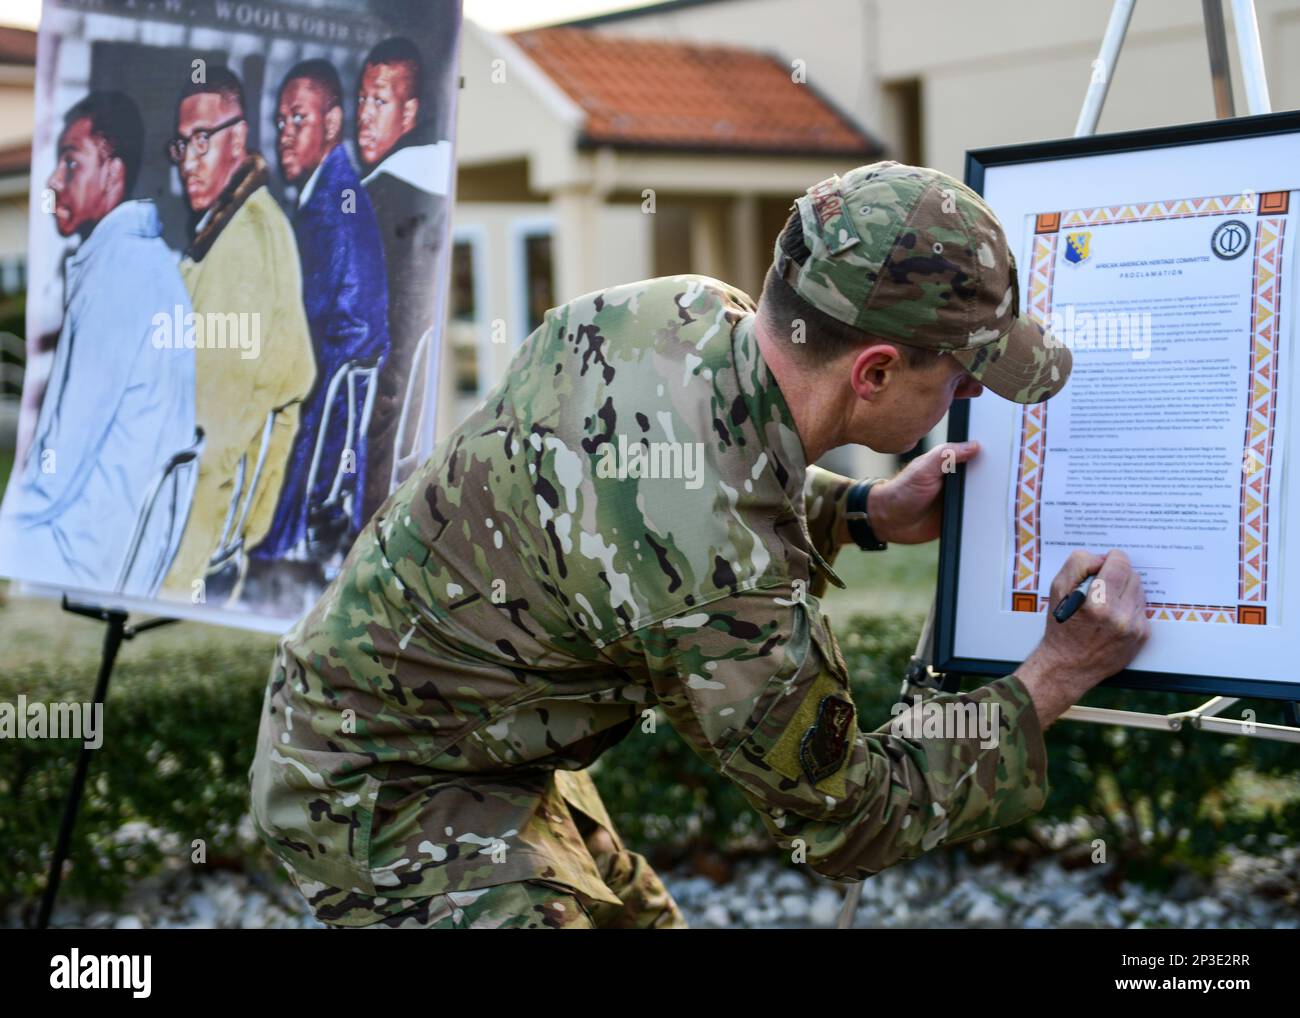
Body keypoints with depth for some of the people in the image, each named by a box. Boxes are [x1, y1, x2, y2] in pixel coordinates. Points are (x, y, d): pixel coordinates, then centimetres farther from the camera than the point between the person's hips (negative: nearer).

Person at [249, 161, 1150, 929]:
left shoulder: (667, 307, -13)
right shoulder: (730, 588, -35)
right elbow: (847, 824, -16)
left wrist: (863, 511, 3)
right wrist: (1046, 690, -10)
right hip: (380, 800, -9)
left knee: (637, 915, 20)